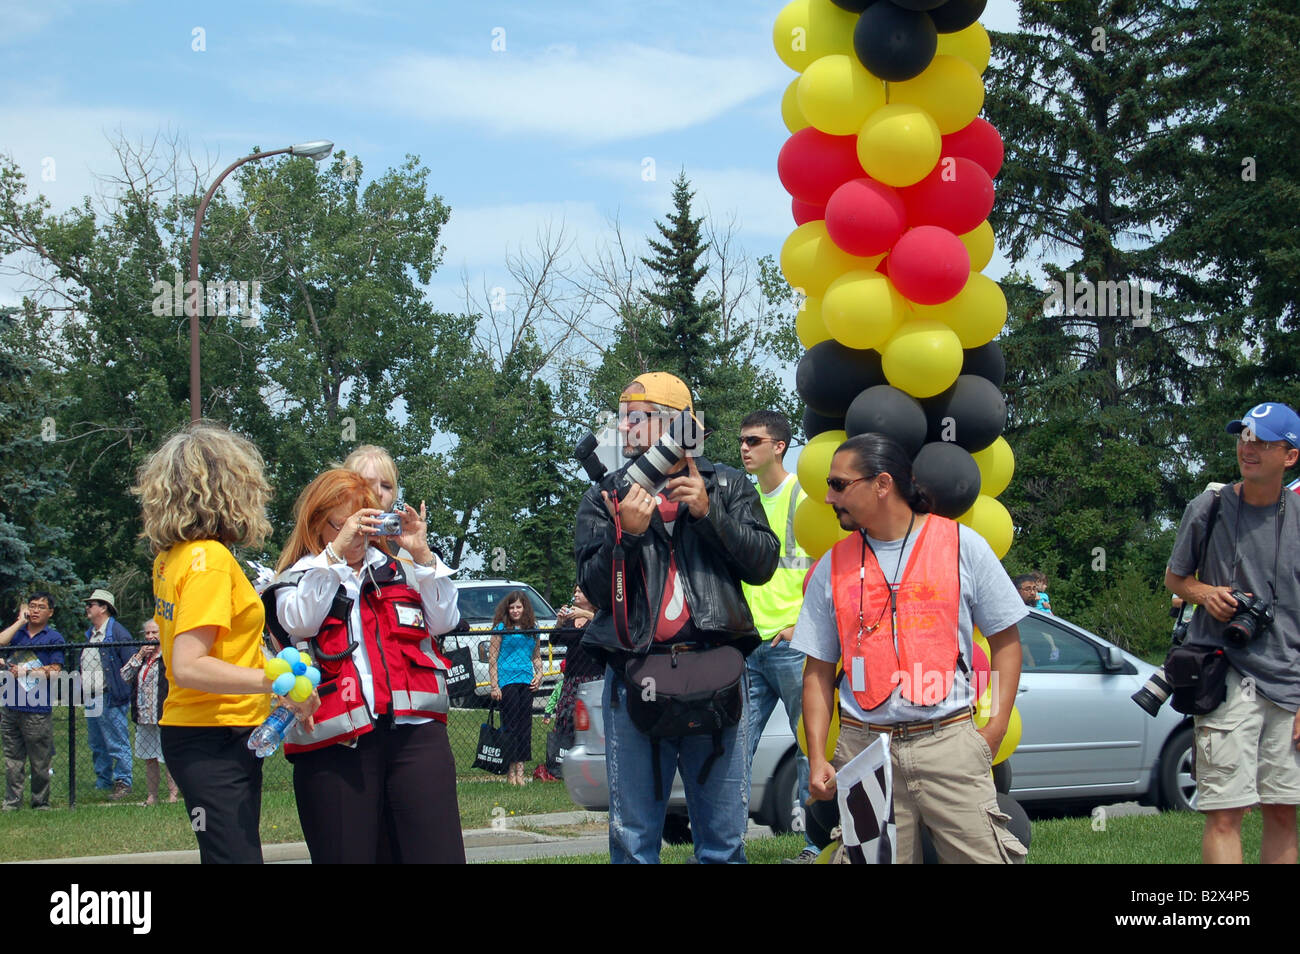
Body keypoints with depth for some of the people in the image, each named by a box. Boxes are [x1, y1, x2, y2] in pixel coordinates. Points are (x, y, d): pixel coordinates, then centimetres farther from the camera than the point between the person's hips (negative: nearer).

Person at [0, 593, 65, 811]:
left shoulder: (54, 638, 4)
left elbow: (55, 670, -4)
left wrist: (26, 671, -7)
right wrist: (20, 621, -1)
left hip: (38, 711, -4)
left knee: (40, 762, 1)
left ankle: (40, 803, 10)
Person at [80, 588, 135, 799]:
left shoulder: (117, 633, -10)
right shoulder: (89, 634, 18)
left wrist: (121, 692, -17)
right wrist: (81, 691, 16)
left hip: (110, 699, -9)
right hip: (91, 700, 9)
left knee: (117, 744, -6)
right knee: (97, 744, 15)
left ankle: (123, 782, -3)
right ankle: (103, 781, 23)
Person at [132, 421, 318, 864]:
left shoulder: (170, 558, 10)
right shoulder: (210, 559, -17)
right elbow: (187, 667, -24)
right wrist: (275, 680, -29)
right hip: (216, 743, -10)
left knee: (235, 852, 12)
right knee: (237, 855, -11)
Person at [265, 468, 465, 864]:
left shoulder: (397, 570, 21)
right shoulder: (299, 579, 12)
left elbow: (443, 621, 10)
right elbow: (299, 622, -10)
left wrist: (422, 556, -1)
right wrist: (337, 551, -12)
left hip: (415, 730, 2)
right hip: (335, 739, -2)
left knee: (438, 852, -7)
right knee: (348, 854, -1)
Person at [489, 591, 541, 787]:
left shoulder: (533, 630, 14)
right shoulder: (501, 628, 1)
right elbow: (492, 658, -1)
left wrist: (539, 674, 7)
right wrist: (494, 685, -8)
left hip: (526, 681, 4)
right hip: (507, 680, -4)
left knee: (525, 725, 2)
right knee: (510, 725, -5)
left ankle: (520, 770, 5)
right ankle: (511, 771, -1)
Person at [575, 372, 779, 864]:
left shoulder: (727, 486, 10)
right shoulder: (604, 498, 10)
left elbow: (762, 564, 0)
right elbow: (595, 587, 2)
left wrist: (709, 513, -11)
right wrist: (627, 533, -14)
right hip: (634, 677, 0)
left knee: (724, 835, 3)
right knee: (632, 836, 2)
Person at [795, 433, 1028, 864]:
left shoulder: (962, 545, 3)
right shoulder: (832, 566, 10)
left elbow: (1005, 640, 6)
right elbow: (818, 670, 13)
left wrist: (995, 728, -4)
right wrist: (817, 758, 3)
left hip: (948, 743, -2)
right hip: (864, 747, 2)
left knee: (984, 855, -10)